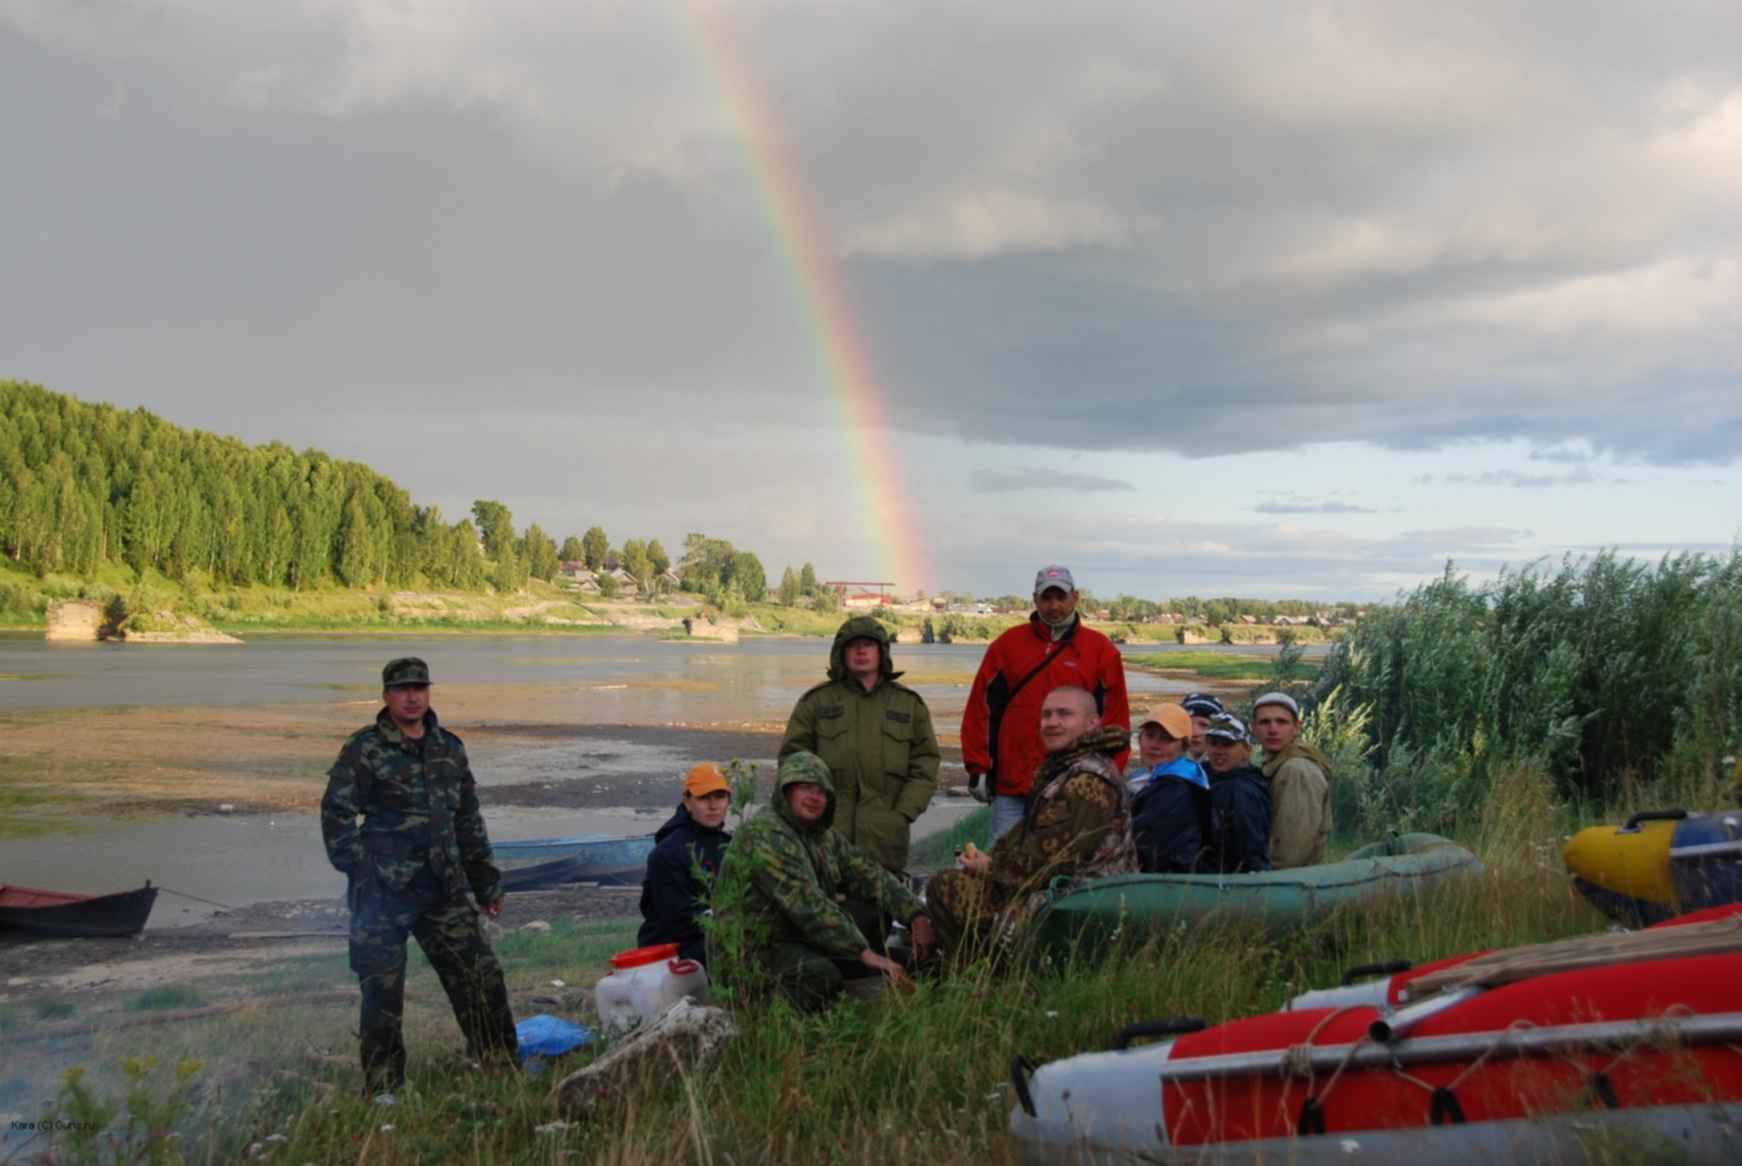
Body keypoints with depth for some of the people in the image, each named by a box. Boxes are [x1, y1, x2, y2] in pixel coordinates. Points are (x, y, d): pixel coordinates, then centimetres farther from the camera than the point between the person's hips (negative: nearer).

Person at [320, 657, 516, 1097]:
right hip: (383, 894, -4)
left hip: (443, 891, 5)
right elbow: (336, 813, -7)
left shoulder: (449, 749, 12)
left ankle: (500, 1068, 15)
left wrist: (486, 883, 18)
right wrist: (360, 870, -11)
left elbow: (469, 821, 18)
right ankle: (382, 1087, 15)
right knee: (382, 989, 2)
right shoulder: (365, 749, -5)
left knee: (482, 977, 3)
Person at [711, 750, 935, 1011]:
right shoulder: (764, 835, -19)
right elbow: (807, 905, -28)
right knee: (819, 974, -33)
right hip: (752, 953, -9)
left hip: (802, 944, 9)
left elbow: (870, 874, 8)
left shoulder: (823, 836, 11)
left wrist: (917, 916, -8)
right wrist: (865, 953, -32)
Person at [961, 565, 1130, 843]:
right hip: (1011, 788, 1)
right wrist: (978, 769, 2)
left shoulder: (1101, 650, 5)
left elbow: (1115, 716, 5)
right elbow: (982, 707, 6)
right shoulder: (1008, 645, 7)